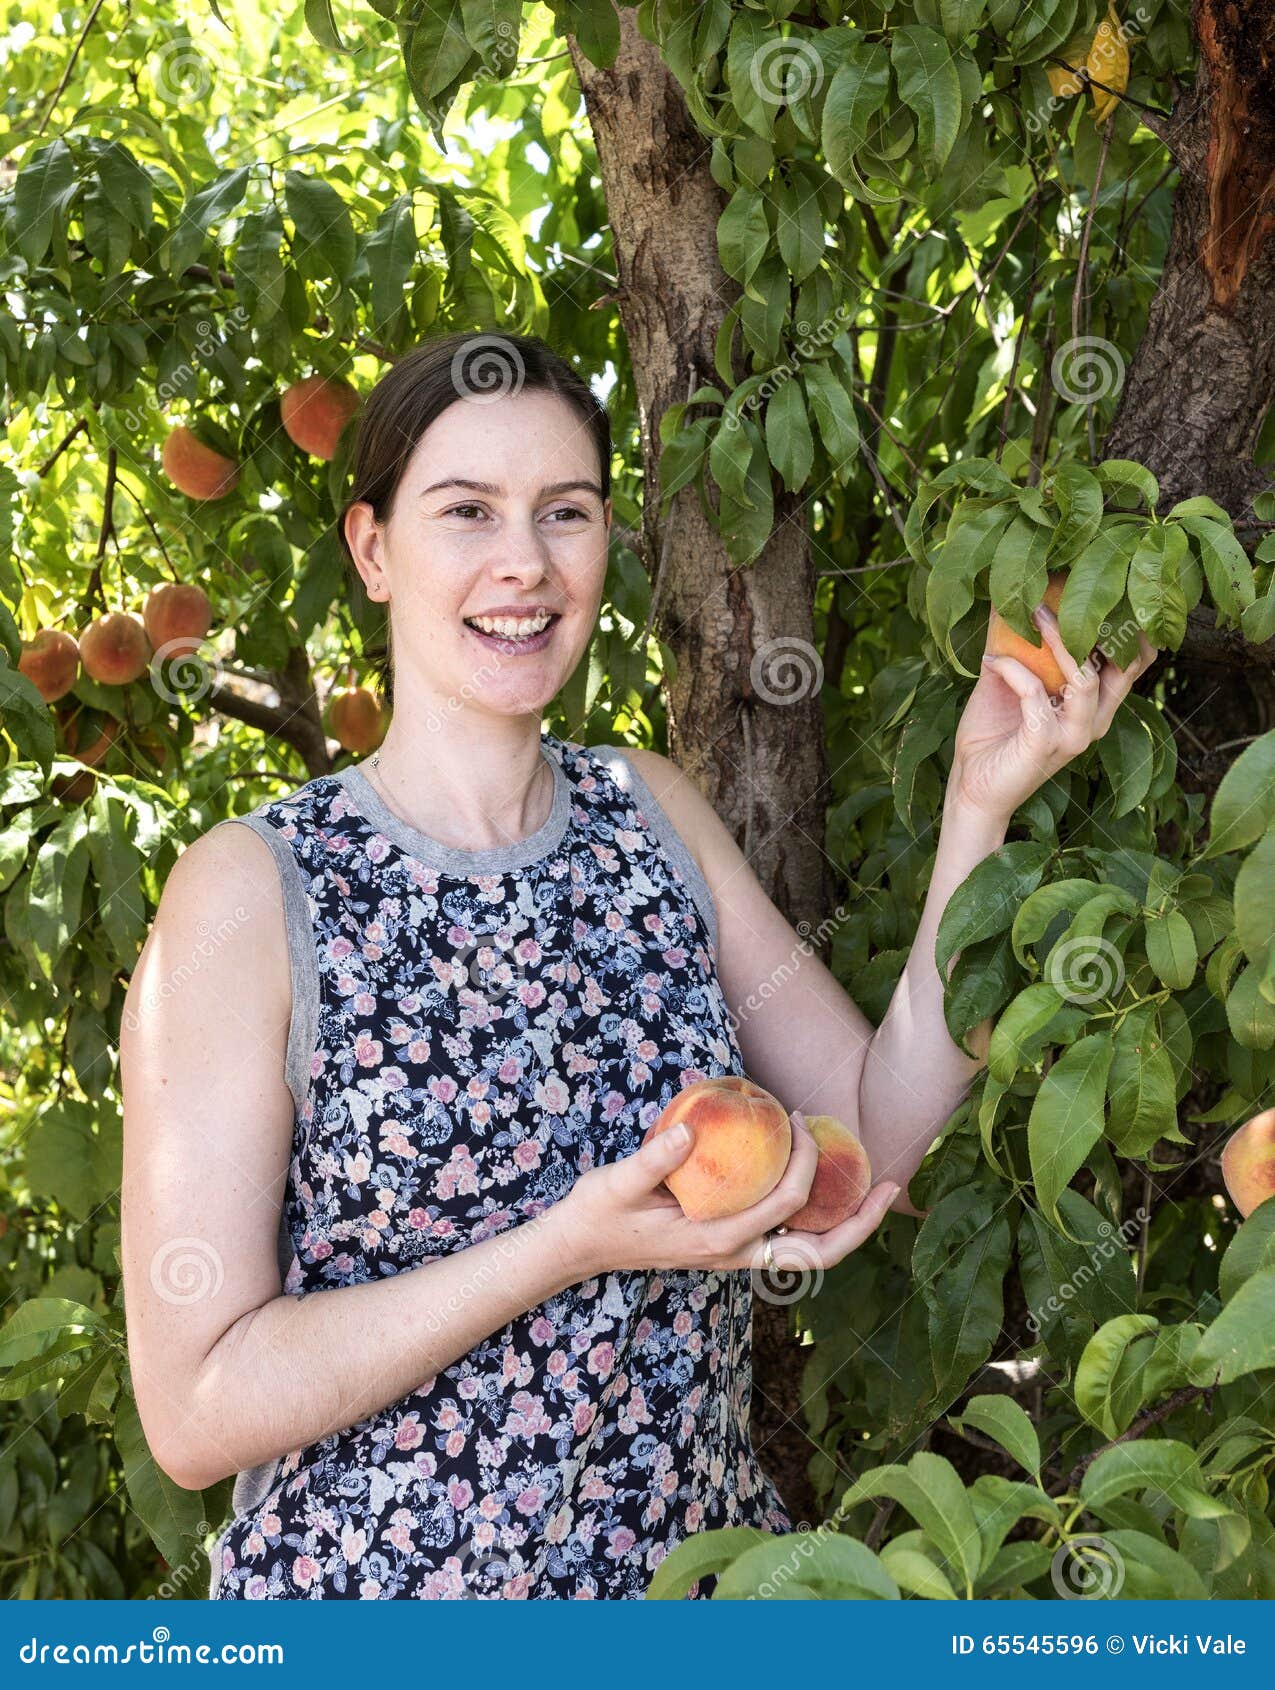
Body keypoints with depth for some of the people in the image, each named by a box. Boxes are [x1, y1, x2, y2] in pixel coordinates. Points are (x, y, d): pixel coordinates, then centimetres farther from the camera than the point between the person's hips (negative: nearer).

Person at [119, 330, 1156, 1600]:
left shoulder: (652, 810, -1)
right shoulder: (251, 892, -16)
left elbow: (883, 1133, -5)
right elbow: (194, 1411, -18)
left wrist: (980, 803, -13)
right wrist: (572, 1246, -27)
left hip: (704, 1547, 5)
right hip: (377, 1587, -4)